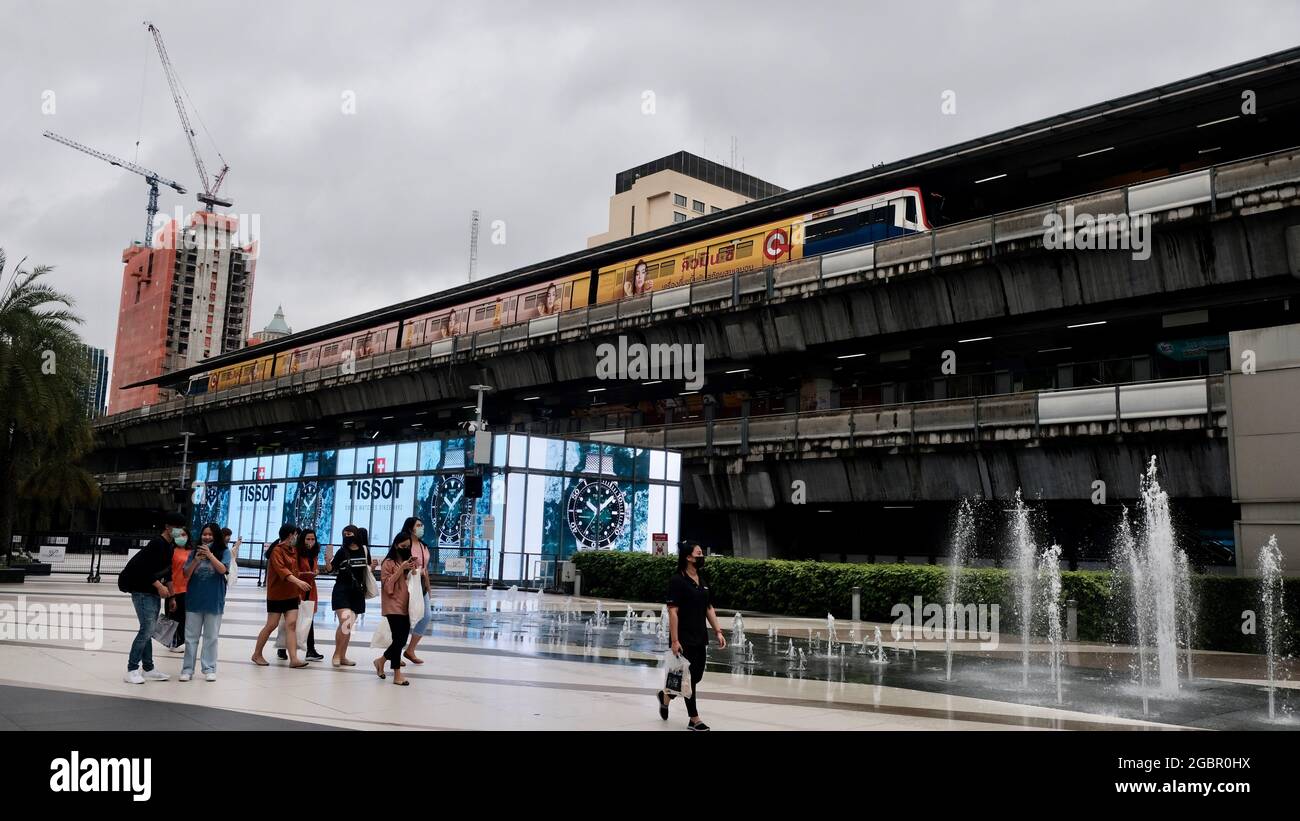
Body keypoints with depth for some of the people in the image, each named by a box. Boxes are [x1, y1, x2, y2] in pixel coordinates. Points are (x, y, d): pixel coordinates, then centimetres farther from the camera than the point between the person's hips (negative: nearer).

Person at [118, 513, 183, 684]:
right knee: (147, 629, -13)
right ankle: (131, 670, -7)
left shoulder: (169, 546, 13)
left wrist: (170, 593, 16)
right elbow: (144, 568, -22)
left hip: (154, 593, 9)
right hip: (142, 592, -9)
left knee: (148, 631, 11)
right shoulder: (157, 543, -16)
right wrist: (159, 586, -20)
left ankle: (148, 669, 15)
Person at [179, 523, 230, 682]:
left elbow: (223, 569, -16)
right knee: (191, 637, 7)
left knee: (211, 637, 6)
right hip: (194, 600, 2)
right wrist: (196, 560, -18)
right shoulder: (194, 552, 3)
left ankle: (209, 669, 12)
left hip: (214, 601, -2)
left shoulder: (223, 552, -2)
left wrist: (210, 555, -26)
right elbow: (186, 574, -1)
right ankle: (187, 669, 13)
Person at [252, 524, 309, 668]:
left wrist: (299, 592, 16)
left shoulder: (293, 551, 12)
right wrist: (298, 581, -38)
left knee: (292, 624, -4)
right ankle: (257, 654, 19)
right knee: (271, 625, 1)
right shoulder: (277, 550, -12)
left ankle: (294, 659, -10)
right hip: (276, 594, -6)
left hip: (291, 594, 7)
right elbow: (281, 570, -26)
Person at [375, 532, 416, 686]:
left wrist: (414, 570, -1)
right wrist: (401, 569, -18)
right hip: (393, 606, -7)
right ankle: (397, 674, 0)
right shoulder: (388, 563, -5)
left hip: (406, 606, 7)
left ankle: (381, 660, 30)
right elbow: (387, 585, -11)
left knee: (402, 639, 8)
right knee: (398, 639, -7)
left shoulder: (409, 562, 14)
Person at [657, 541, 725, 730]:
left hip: (699, 638, 8)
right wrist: (674, 640, -19)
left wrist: (718, 632, 7)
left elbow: (709, 608, 15)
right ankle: (694, 719, 13)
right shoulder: (677, 580, -13)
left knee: (696, 676, 12)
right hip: (684, 639, -8)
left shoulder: (702, 581, 11)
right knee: (689, 676, 1)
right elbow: (673, 611, -16)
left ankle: (665, 696, 35)